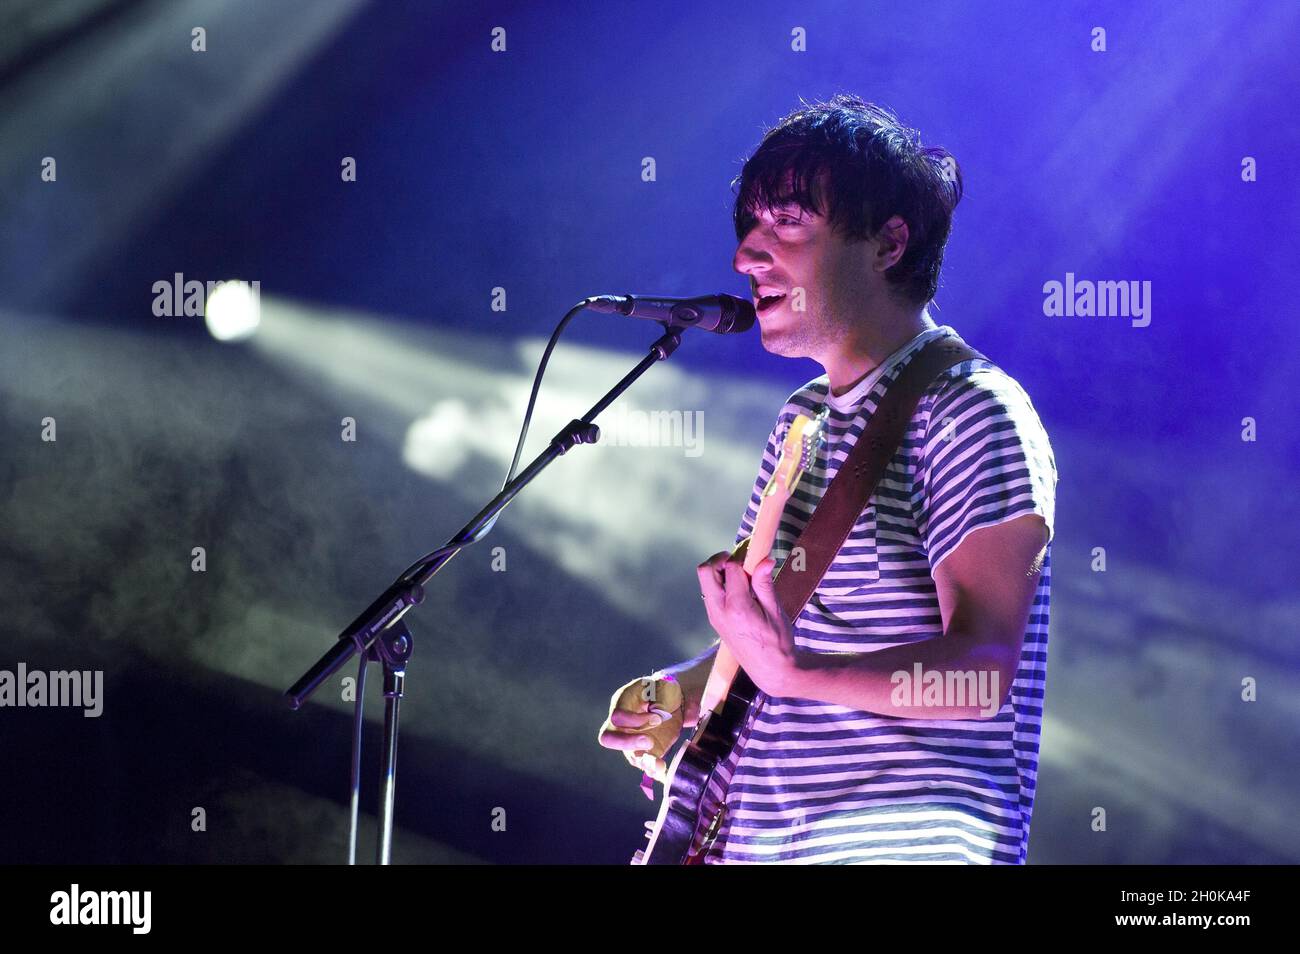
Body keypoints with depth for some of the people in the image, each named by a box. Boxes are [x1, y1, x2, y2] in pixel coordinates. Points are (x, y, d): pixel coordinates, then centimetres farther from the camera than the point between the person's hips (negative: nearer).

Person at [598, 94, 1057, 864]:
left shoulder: (973, 413, -11)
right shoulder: (804, 418, 14)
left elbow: (981, 672, -20)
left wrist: (792, 672, -30)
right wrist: (685, 691, 5)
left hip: (904, 845, -7)